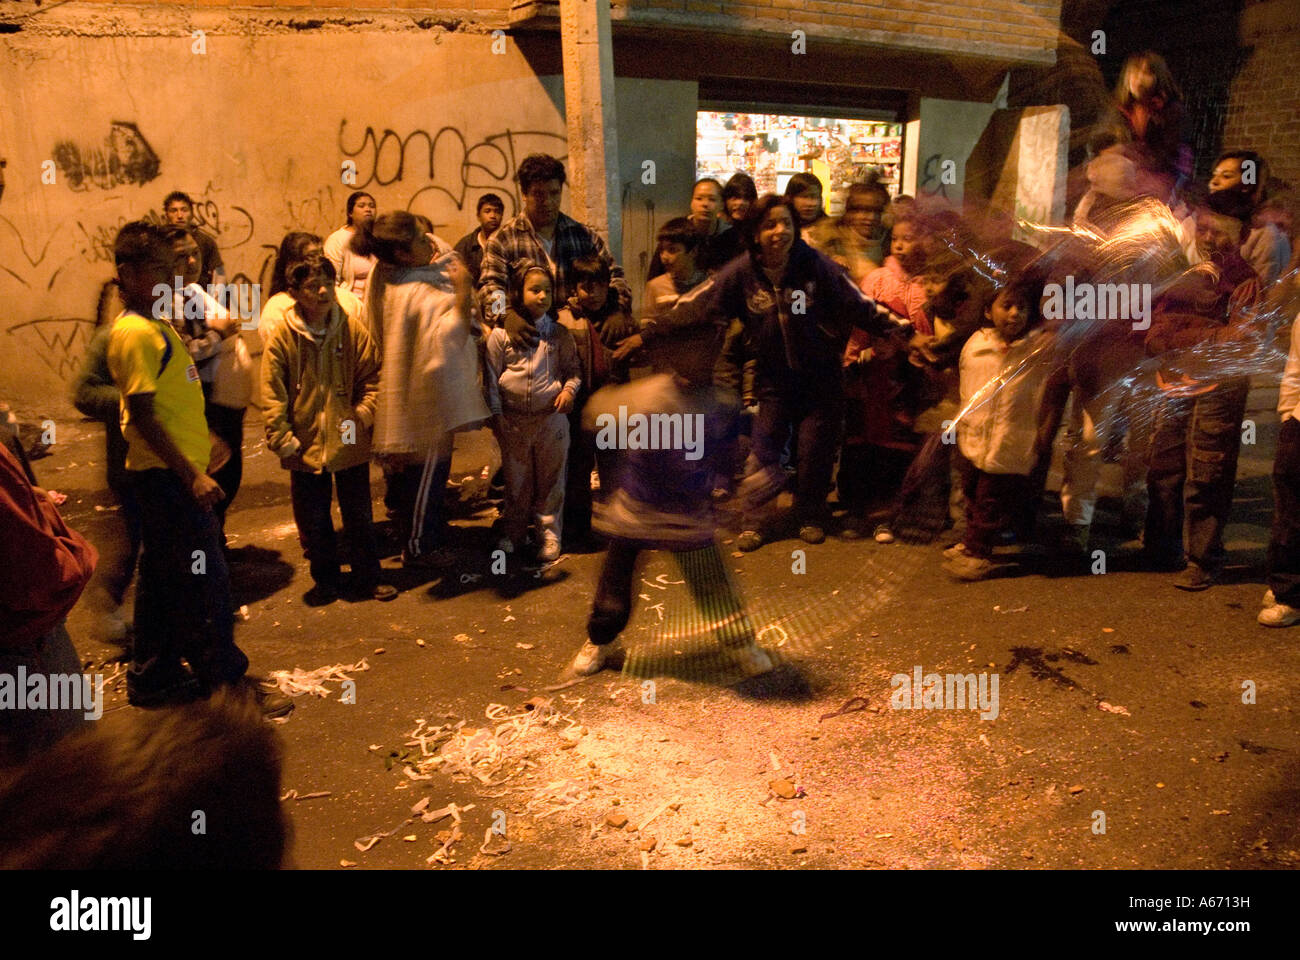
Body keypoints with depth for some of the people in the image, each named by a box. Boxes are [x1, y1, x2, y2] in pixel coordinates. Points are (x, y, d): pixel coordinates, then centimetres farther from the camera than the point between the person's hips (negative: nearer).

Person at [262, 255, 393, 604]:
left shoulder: (353, 329, -3)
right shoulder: (283, 337, -5)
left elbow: (372, 377, 4)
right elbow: (272, 395, -3)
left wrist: (362, 414, -11)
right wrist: (282, 440, -7)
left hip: (350, 444, 0)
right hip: (306, 445, 0)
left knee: (359, 516, 12)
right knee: (313, 523, 11)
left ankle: (368, 578, 27)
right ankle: (325, 581, 29)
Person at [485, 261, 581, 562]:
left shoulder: (559, 333, 3)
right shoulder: (500, 333, -1)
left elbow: (572, 369, 10)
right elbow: (491, 375, 3)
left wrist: (569, 389, -10)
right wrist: (495, 414, 0)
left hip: (551, 416, 0)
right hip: (514, 419, 0)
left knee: (550, 480, 7)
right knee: (515, 481, 12)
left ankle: (549, 534, 20)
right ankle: (512, 532, 28)